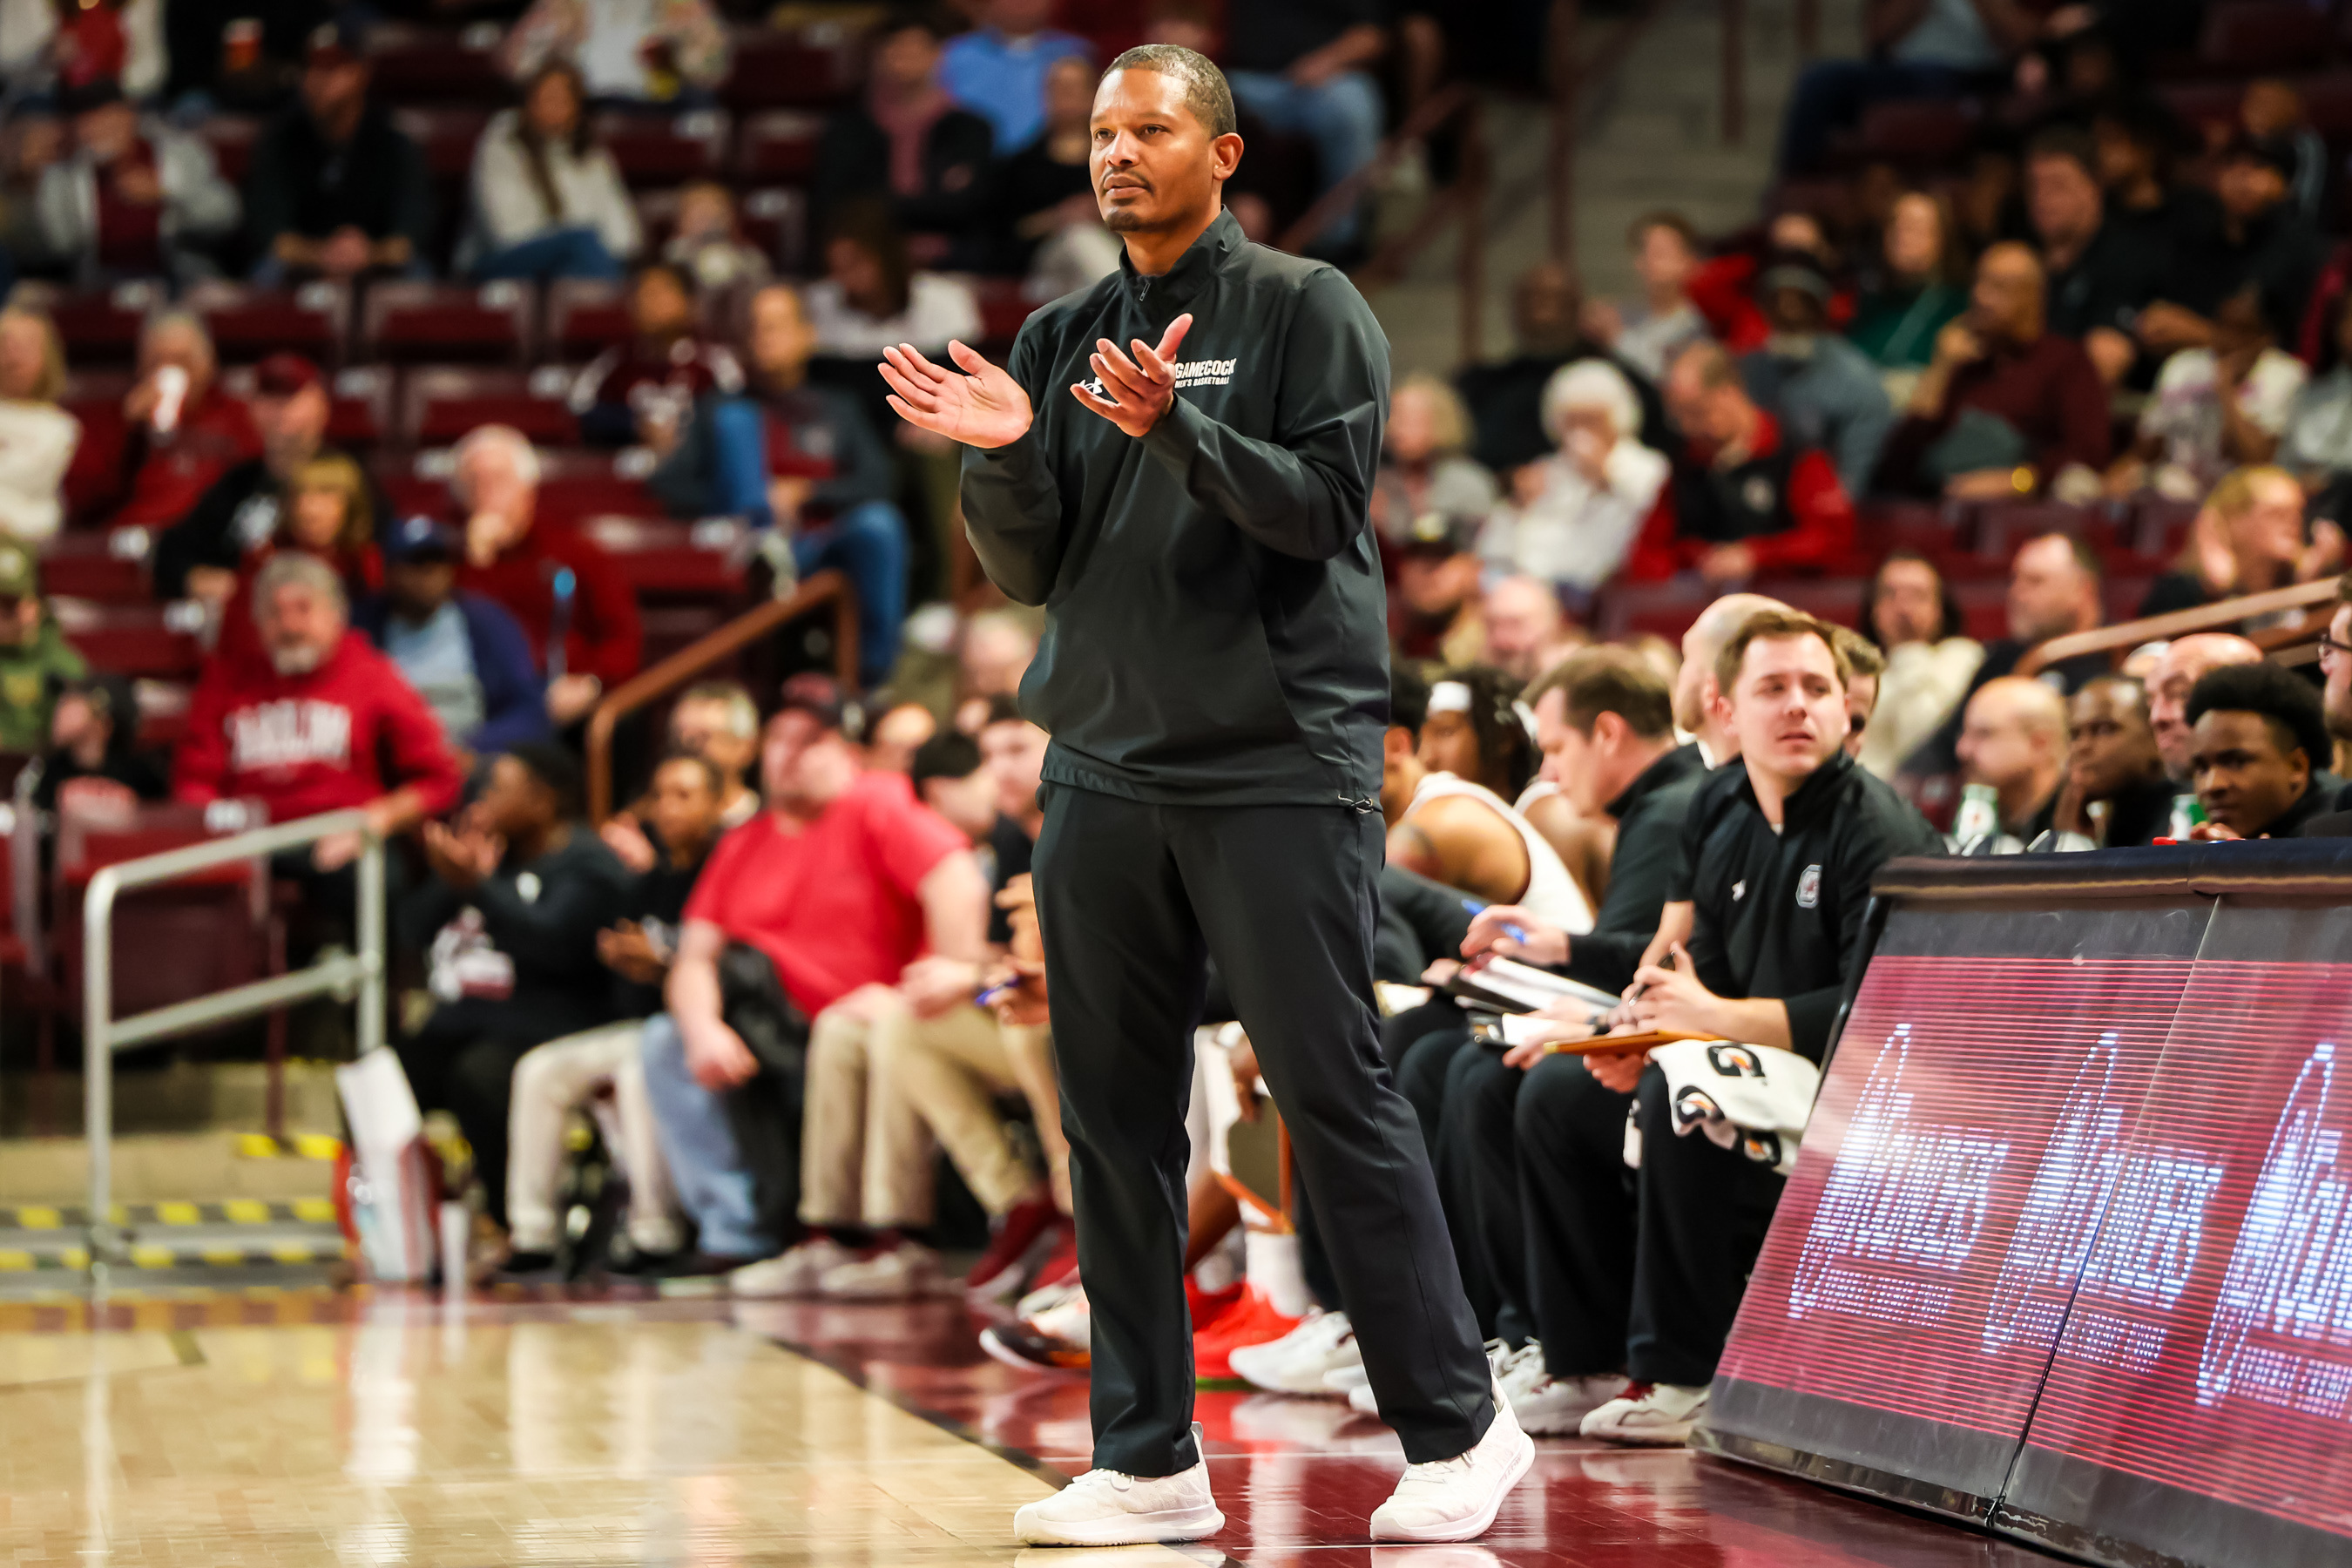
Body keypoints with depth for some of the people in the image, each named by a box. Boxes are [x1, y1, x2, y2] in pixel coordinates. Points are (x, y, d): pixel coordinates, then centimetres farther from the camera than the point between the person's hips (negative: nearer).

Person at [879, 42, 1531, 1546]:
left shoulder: (1307, 309, 1)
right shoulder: (1063, 340, 15)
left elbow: (1322, 505, -10)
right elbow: (1031, 572, 11)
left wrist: (1180, 430, -23)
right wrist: (1004, 457, -7)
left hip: (1280, 763, -5)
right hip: (1102, 763, 5)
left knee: (1336, 1095, -6)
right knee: (1116, 1118, 5)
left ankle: (1456, 1428, 2)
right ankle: (1147, 1455, 10)